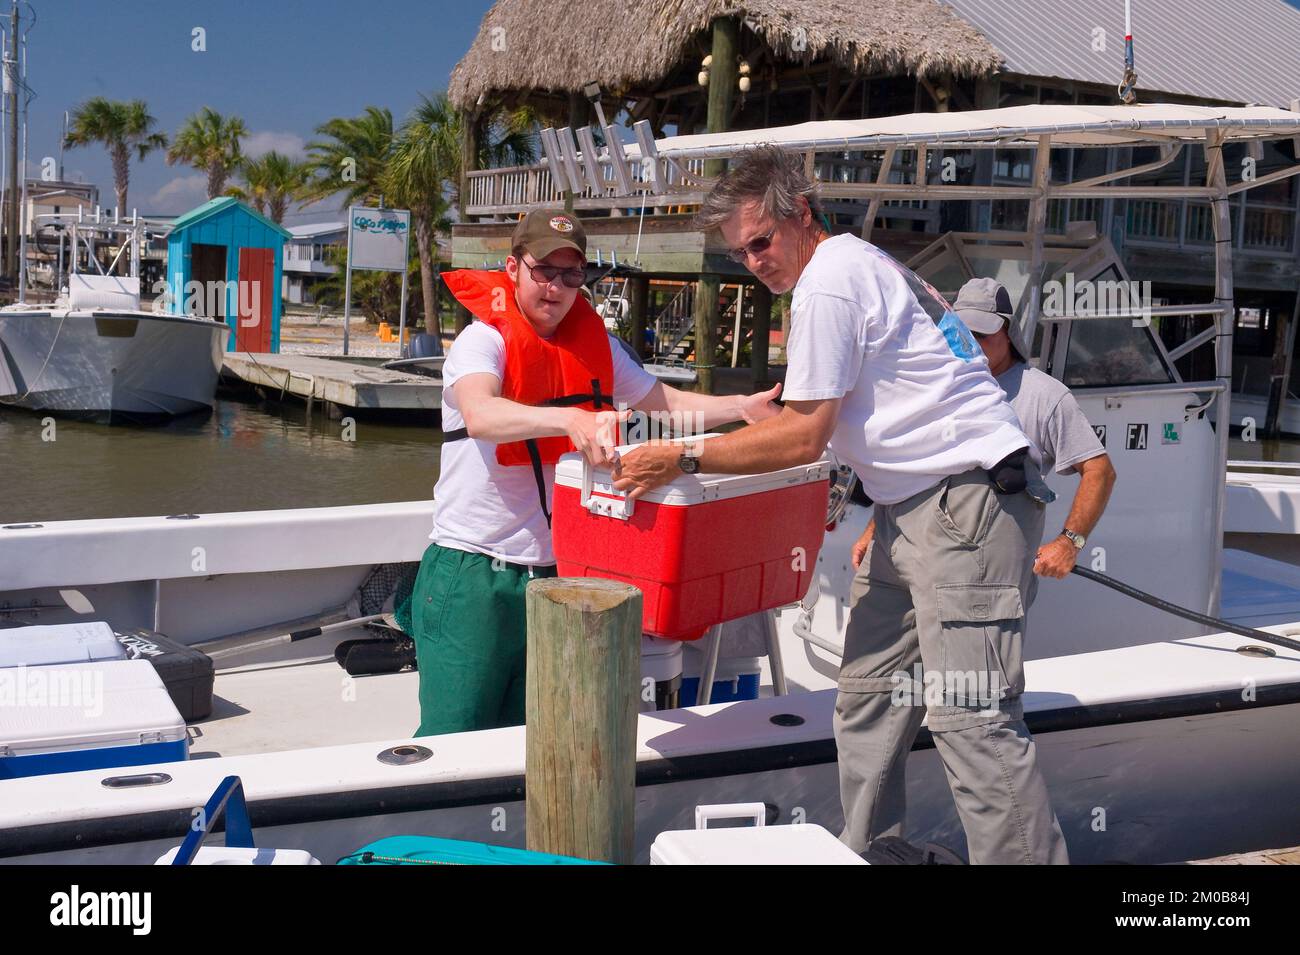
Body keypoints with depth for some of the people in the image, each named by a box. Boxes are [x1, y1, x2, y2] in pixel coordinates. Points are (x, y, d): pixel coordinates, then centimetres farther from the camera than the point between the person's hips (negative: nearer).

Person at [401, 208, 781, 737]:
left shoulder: (594, 346, 9)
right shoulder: (483, 340, -10)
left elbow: (668, 403, 16)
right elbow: (480, 415, -31)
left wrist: (742, 407, 0)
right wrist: (571, 420, -47)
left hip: (555, 574, 5)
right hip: (473, 575, -5)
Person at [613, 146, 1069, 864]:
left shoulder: (828, 281, -13)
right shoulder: (856, 263, 19)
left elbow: (804, 436, -14)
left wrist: (683, 459, -10)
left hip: (966, 500, -11)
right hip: (914, 508, 11)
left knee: (970, 717, -12)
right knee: (867, 696, 11)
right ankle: (867, 851, 20)